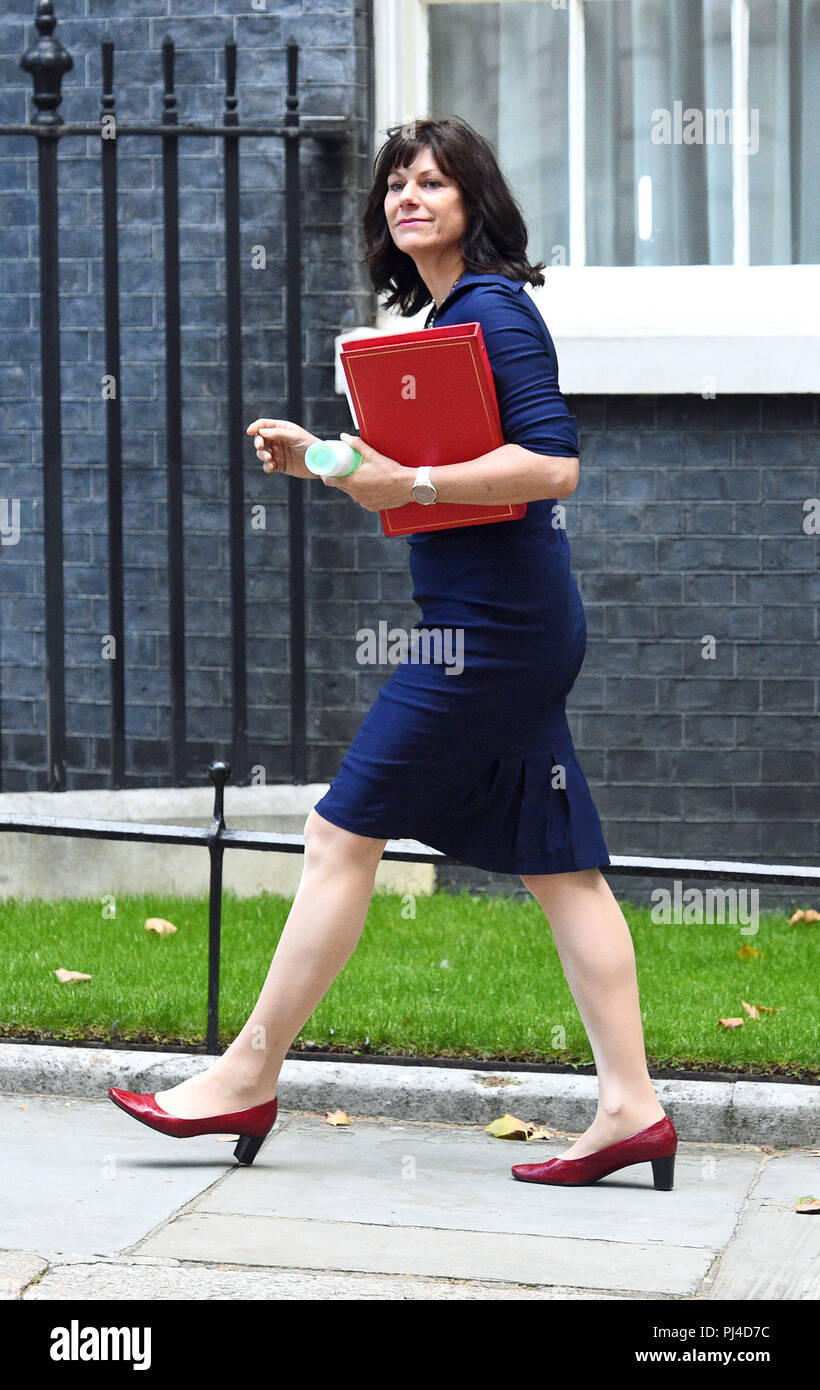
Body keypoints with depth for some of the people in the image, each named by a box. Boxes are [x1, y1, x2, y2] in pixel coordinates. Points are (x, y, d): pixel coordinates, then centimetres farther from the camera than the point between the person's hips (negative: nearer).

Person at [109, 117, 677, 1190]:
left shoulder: (492, 308, -12)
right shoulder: (446, 316, 18)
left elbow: (553, 464, -21)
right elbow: (414, 478, 26)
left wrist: (409, 483, -21)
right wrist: (323, 461, 13)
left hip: (491, 620, -10)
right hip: (515, 624, 10)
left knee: (344, 833, -4)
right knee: (557, 861, 6)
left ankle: (249, 1078, 4)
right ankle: (632, 1108, 6)